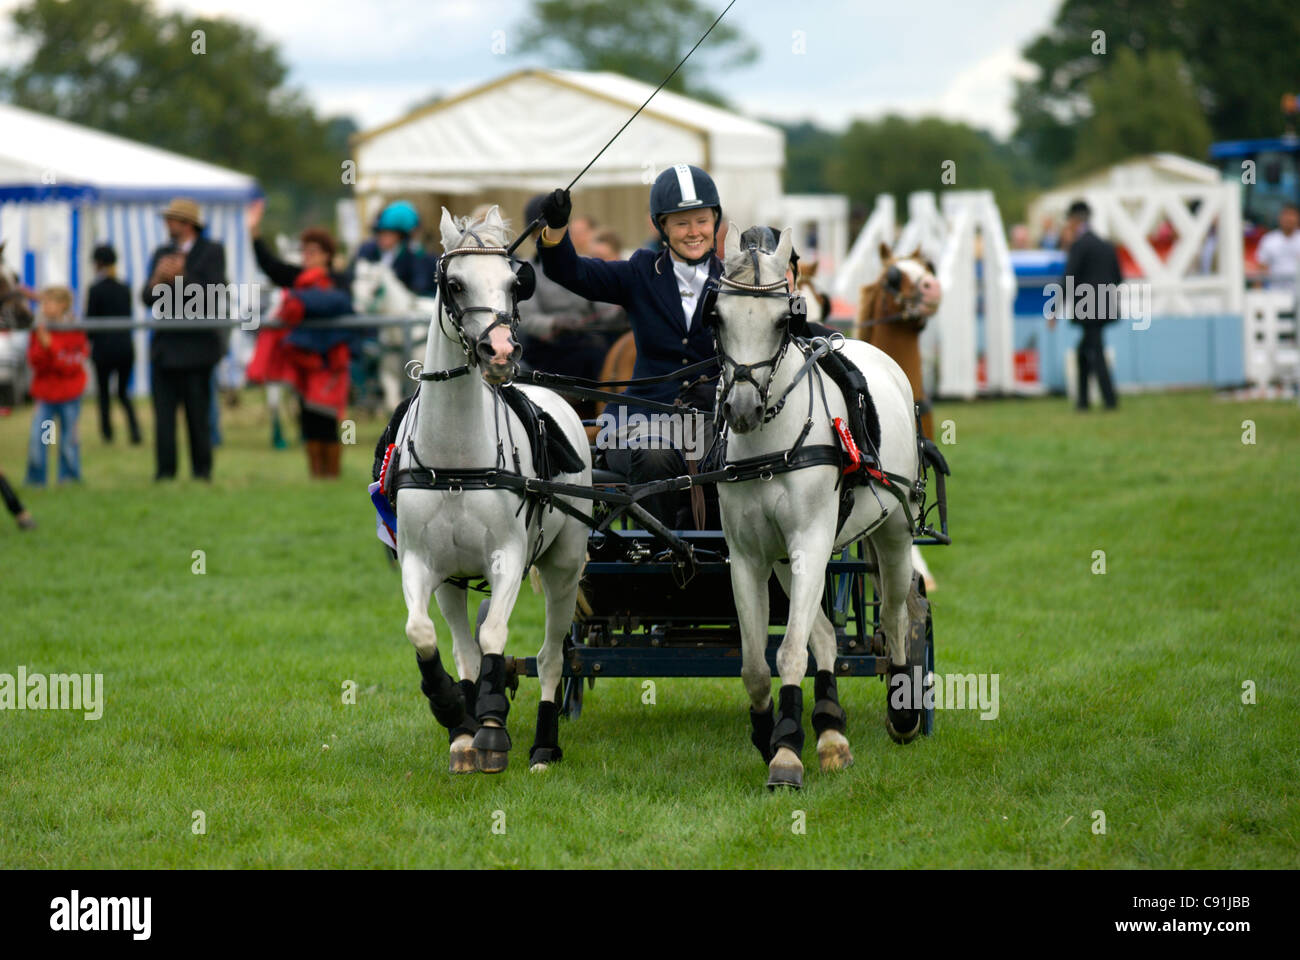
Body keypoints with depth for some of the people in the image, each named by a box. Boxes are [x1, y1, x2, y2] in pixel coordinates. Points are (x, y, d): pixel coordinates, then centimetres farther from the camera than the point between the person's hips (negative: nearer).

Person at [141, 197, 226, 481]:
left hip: (196, 346, -4)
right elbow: (147, 298, 9)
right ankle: (165, 470, 2)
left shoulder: (211, 252, 0)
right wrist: (157, 280, -12)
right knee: (163, 412, 0)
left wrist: (181, 277, -17)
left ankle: (201, 469, 9)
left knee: (198, 412, 0)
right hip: (165, 346, 4)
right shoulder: (162, 253, 15)